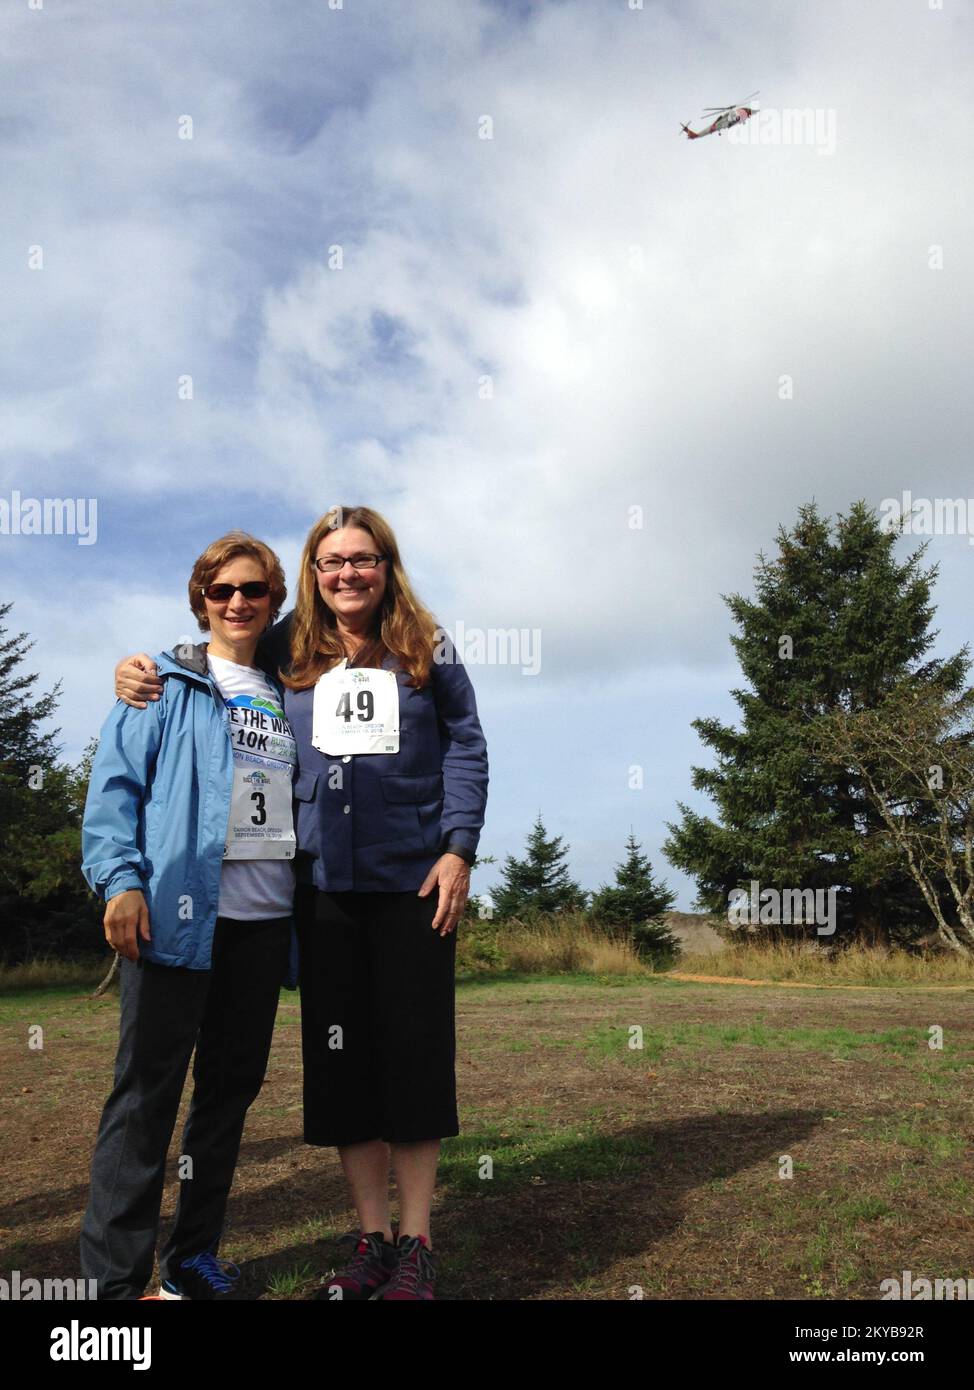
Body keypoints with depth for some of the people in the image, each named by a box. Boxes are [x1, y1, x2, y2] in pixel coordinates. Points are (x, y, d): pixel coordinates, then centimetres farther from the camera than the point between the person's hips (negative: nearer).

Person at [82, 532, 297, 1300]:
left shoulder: (286, 696, 17)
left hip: (265, 917, 5)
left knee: (233, 1085, 11)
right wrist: (120, 880, -17)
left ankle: (194, 1257, 25)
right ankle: (115, 1277, 6)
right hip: (179, 911, -5)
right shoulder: (165, 682, 3)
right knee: (148, 1091, -3)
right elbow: (115, 783, -4)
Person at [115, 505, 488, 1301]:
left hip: (414, 880, -1)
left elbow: (465, 750, 3)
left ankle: (416, 1244, 19)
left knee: (414, 1052, 4)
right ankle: (372, 1239, 24)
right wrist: (143, 671, -5)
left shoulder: (425, 651, 3)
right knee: (340, 1057, 7)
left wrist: (458, 848, -6)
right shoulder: (287, 653, 6)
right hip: (324, 884, 2)